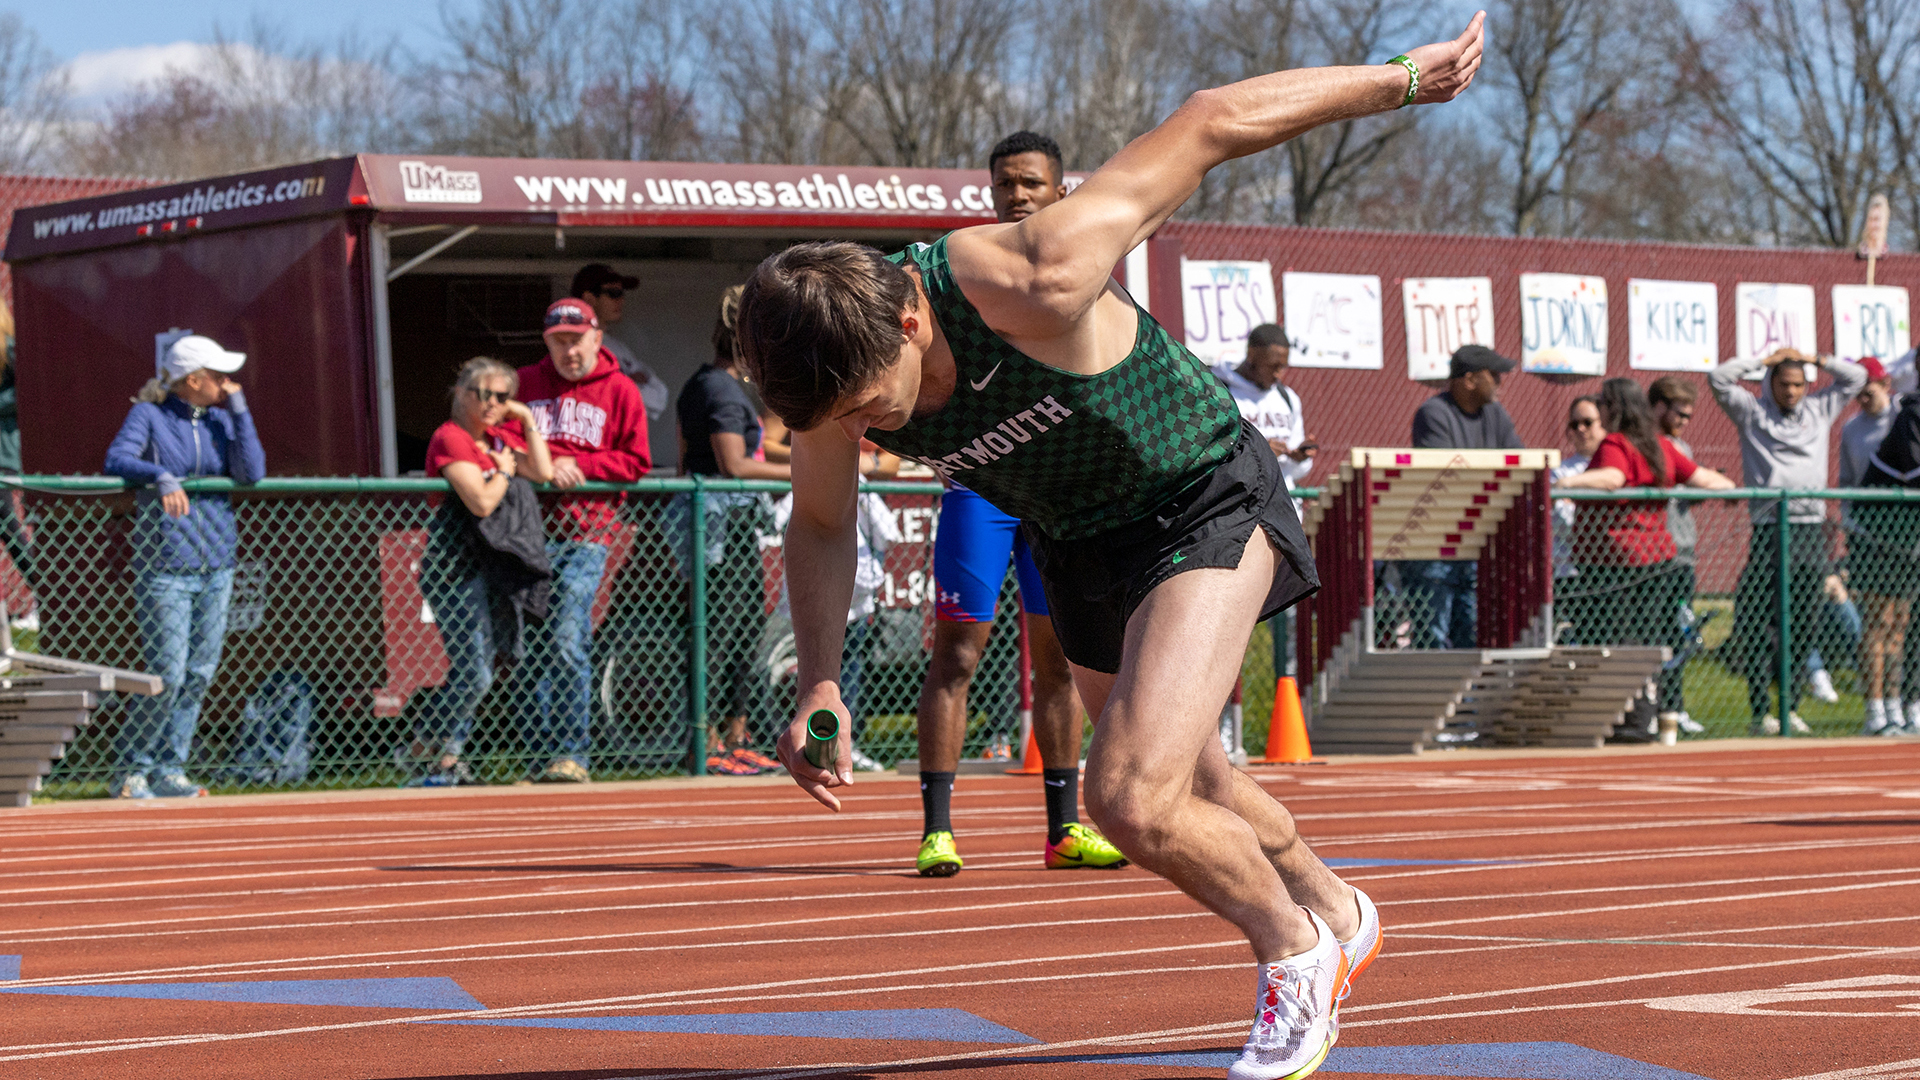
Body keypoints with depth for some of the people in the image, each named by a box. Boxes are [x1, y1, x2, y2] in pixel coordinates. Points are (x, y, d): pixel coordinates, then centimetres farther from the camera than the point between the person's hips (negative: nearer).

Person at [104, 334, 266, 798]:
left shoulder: (220, 419, 10)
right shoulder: (149, 415, -3)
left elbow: (252, 473, -2)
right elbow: (117, 458, -18)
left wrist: (238, 409, -5)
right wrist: (161, 477, -34)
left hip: (216, 564, 5)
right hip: (164, 565, -5)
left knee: (199, 673, 4)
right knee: (168, 676, -9)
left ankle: (169, 769, 13)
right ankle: (132, 769, 5)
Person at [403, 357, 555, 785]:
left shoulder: (499, 438, 17)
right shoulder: (450, 439, -9)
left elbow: (543, 472, 5)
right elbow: (482, 502, -19)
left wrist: (527, 421, 6)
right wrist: (505, 470, -2)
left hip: (492, 565, 8)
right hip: (456, 568, -8)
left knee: (472, 670, 7)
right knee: (473, 673, -13)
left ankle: (447, 759, 12)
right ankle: (421, 751, -2)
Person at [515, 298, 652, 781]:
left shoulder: (620, 392, 7)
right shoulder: (523, 385, 13)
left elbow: (636, 462, 4)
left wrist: (578, 465, -8)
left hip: (587, 534, -3)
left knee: (568, 642, -13)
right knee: (534, 647, 0)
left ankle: (572, 755, -9)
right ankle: (541, 754, 5)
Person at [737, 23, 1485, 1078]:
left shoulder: (1029, 287, -39)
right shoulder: (835, 365, -21)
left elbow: (1207, 124, -27)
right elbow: (819, 525, 1)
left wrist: (1402, 78, -17)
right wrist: (819, 682, -14)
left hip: (1205, 503, -6)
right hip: (1075, 545, 6)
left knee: (1132, 800, -20)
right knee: (1187, 788, 23)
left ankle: (1294, 953, 9)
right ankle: (1337, 915, 53)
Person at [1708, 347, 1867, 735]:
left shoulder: (1820, 410, 17)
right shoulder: (1752, 411, 6)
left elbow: (1856, 377, 21)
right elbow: (1719, 378, -4)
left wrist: (1813, 359, 11)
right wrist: (1766, 360, 0)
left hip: (1811, 530, 4)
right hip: (1769, 529, -4)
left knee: (1804, 624, 5)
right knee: (1760, 624, -6)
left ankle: (1789, 706, 12)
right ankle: (1760, 712, -4)